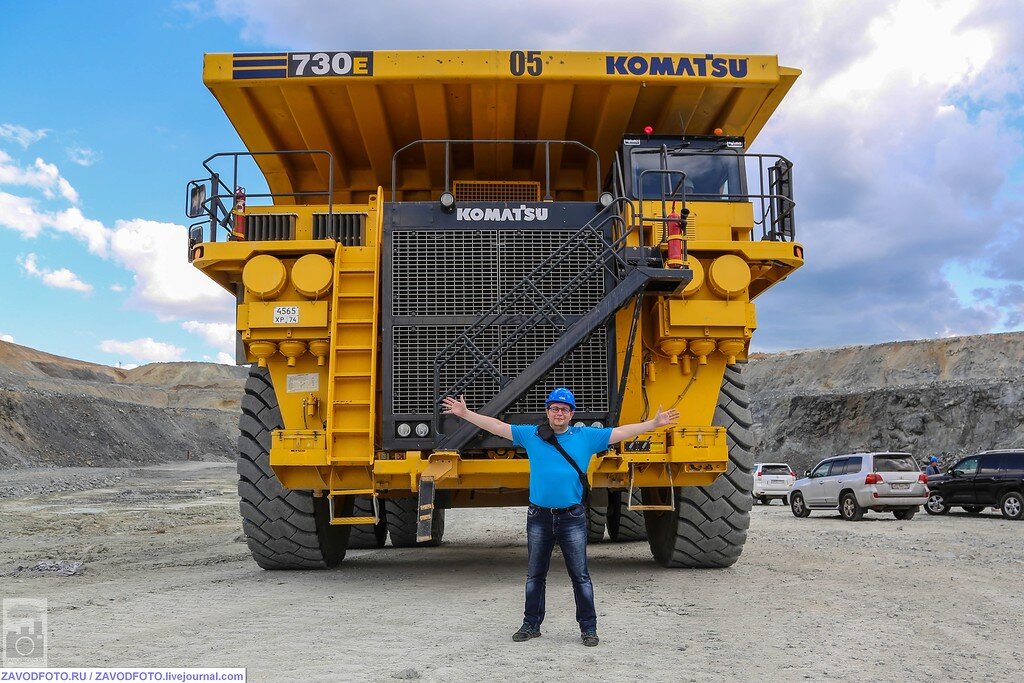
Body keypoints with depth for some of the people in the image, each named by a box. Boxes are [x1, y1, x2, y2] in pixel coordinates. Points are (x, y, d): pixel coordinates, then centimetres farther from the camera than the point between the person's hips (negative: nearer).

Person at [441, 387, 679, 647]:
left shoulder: (586, 436, 3)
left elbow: (622, 432, 2)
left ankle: (588, 627, 13)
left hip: (572, 517, -1)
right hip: (539, 517, 2)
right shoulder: (530, 435, 5)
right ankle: (531, 624, 26)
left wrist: (654, 423, -5)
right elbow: (496, 426, 5)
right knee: (535, 575, 13)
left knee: (580, 576, 3)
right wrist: (465, 413, 1)